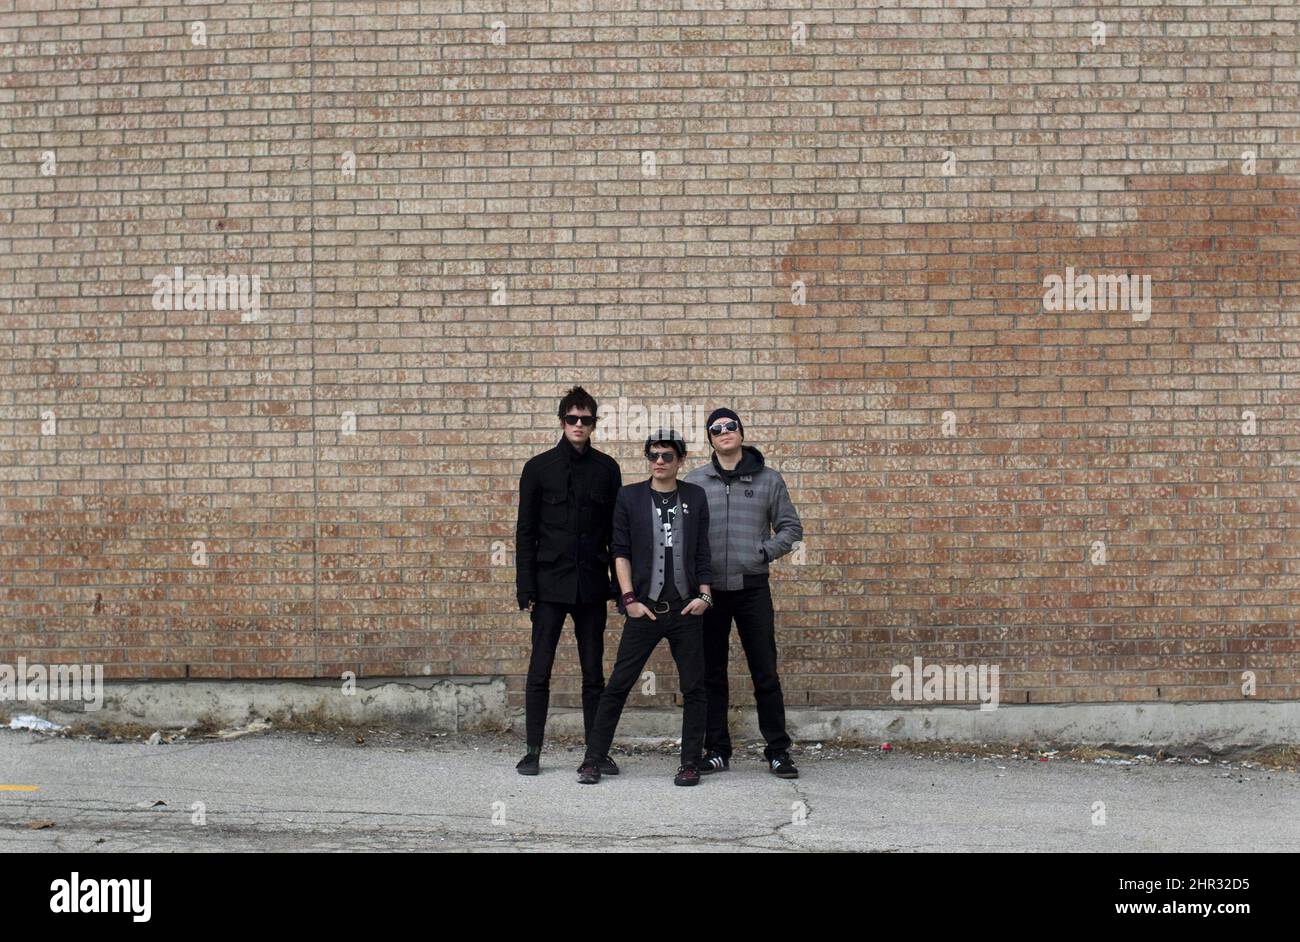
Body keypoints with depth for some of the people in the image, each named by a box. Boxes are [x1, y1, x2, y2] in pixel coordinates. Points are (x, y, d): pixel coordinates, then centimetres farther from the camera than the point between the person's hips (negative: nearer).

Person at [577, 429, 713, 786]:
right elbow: (620, 552, 2)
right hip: (644, 609, -2)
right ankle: (592, 760, 7)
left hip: (686, 610, 2)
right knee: (617, 686, -1)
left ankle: (690, 763, 13)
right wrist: (629, 599, -6)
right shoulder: (629, 497, 3)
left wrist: (703, 595, -3)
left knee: (694, 687, 3)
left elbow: (702, 552, 9)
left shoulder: (695, 497, 7)